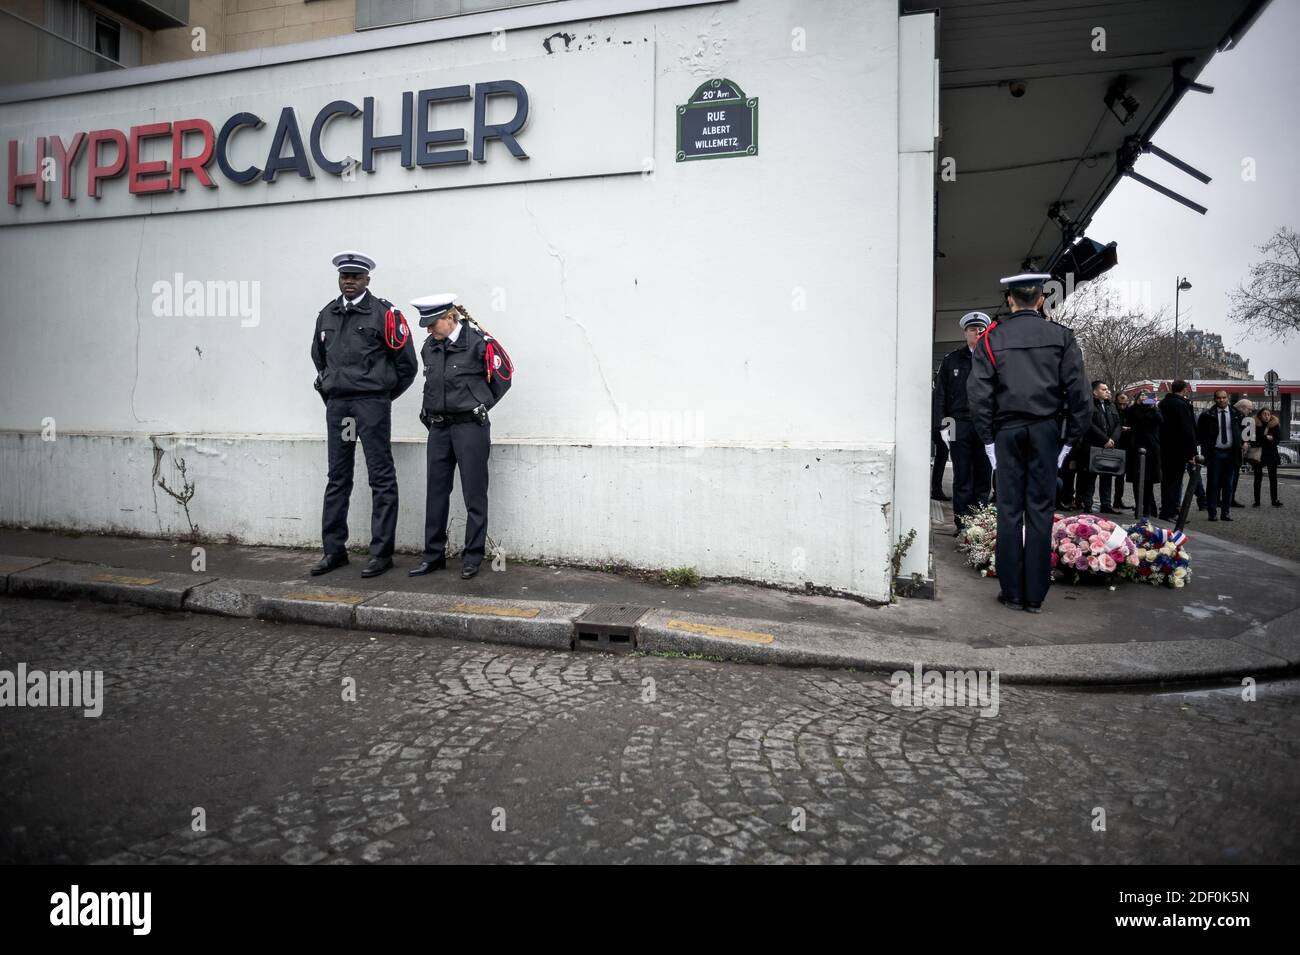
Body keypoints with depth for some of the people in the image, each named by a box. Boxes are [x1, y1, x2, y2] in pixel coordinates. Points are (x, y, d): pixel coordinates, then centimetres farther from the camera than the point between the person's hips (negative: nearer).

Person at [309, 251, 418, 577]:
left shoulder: (383, 313, -5)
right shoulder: (327, 315, 13)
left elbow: (406, 362, -4)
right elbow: (318, 356, 28)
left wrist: (384, 395, 4)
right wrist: (328, 387, 19)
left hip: (371, 403, -6)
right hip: (336, 404, 6)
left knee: (381, 478, -2)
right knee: (337, 479, 10)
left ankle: (381, 553, 4)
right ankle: (334, 550, 19)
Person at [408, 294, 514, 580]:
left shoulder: (479, 342, -11)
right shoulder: (429, 347, 8)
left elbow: (503, 375, -3)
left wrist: (479, 405, 4)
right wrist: (431, 410, 13)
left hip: (470, 427, -6)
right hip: (438, 428, 6)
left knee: (474, 494, 1)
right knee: (436, 493, 10)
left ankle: (473, 557, 11)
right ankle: (433, 554, 20)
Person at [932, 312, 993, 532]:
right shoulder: (952, 360, 8)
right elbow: (940, 394, 5)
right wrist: (940, 425, -3)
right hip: (960, 426, -1)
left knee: (983, 479, 7)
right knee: (962, 480, 3)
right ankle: (962, 525, 9)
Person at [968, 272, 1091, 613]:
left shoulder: (992, 338, 2)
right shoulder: (1061, 336, 3)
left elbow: (979, 393, -4)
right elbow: (1078, 392, -1)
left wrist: (987, 439, 2)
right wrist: (1072, 438, 5)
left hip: (1007, 431, 0)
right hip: (1046, 430, 0)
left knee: (1009, 511, 5)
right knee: (1040, 510, 4)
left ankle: (1012, 592, 9)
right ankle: (1035, 595, 7)